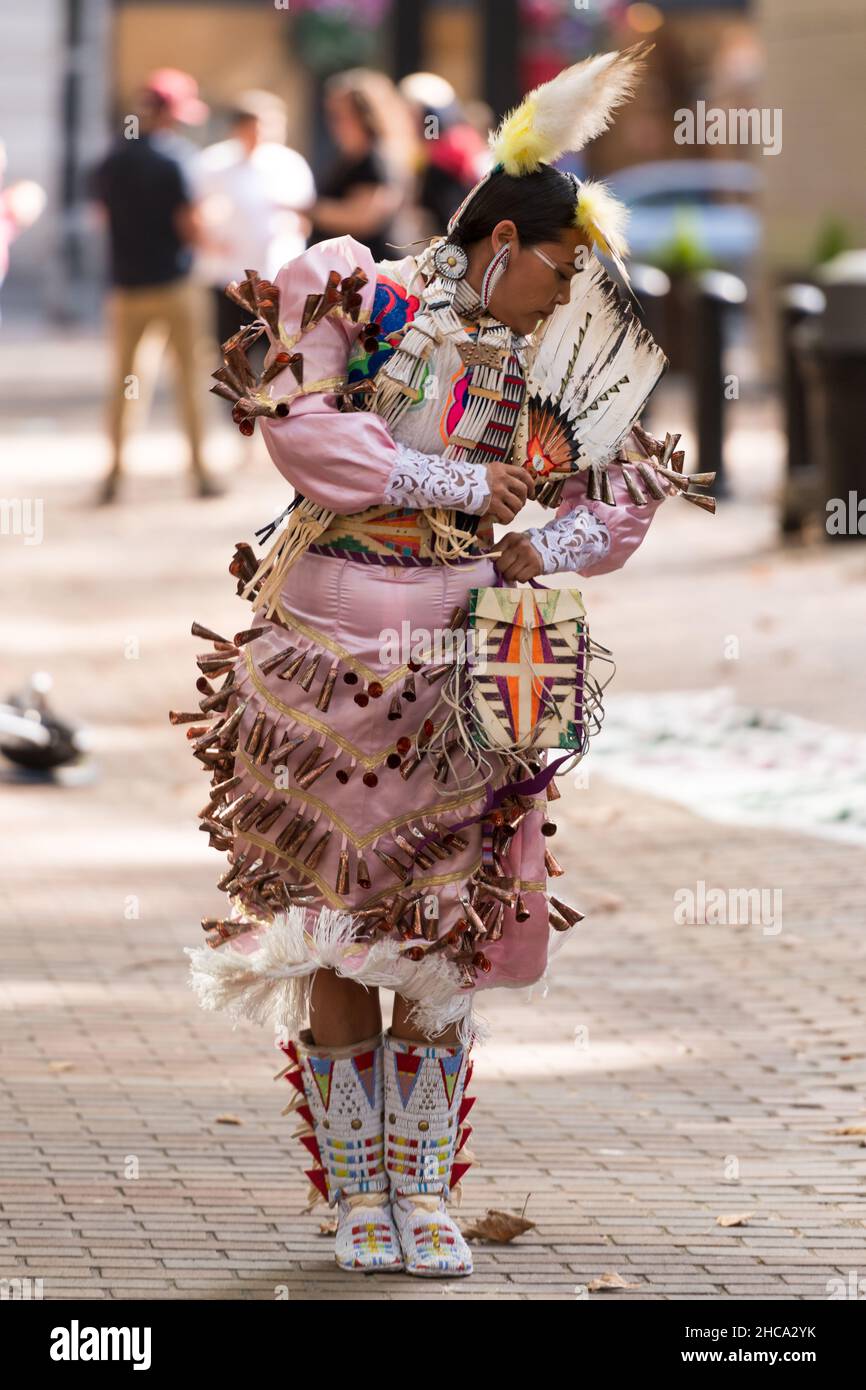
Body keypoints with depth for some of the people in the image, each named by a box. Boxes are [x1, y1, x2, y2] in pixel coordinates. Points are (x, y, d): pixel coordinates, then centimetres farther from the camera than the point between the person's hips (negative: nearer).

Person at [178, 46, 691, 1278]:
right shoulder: (357, 301, -1)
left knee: (448, 929, 0)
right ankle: (356, 1192, 9)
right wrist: (458, 483, -10)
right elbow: (301, 428, -13)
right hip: (330, 649, -3)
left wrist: (541, 552, -5)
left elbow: (625, 500, 14)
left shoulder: (542, 363, 10)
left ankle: (425, 1189, 9)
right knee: (336, 927, 0)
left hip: (460, 662, 3)